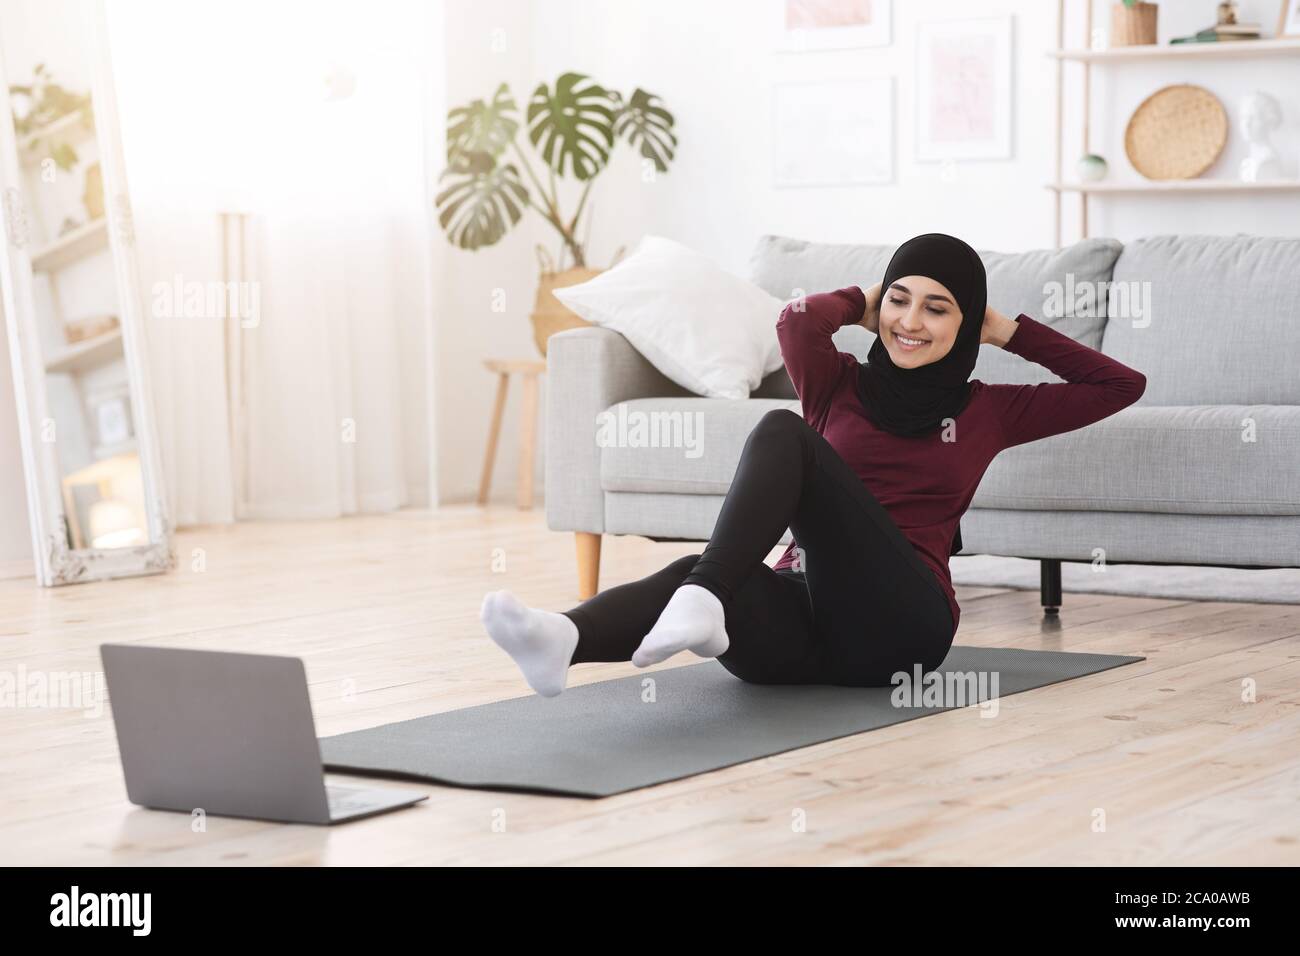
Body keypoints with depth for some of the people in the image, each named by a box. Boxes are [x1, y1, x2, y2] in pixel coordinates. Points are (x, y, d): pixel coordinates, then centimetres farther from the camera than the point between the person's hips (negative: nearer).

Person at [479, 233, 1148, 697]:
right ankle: (563, 638, -69)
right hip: (800, 620, 2)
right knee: (694, 571, -37)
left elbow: (1121, 385, 18)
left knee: (784, 432, -25)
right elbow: (799, 320, -5)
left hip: (895, 624, -2)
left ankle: (705, 602, -49)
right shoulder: (841, 387, 19)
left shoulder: (985, 411, 19)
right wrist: (864, 303, 16)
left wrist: (1010, 331, 18)